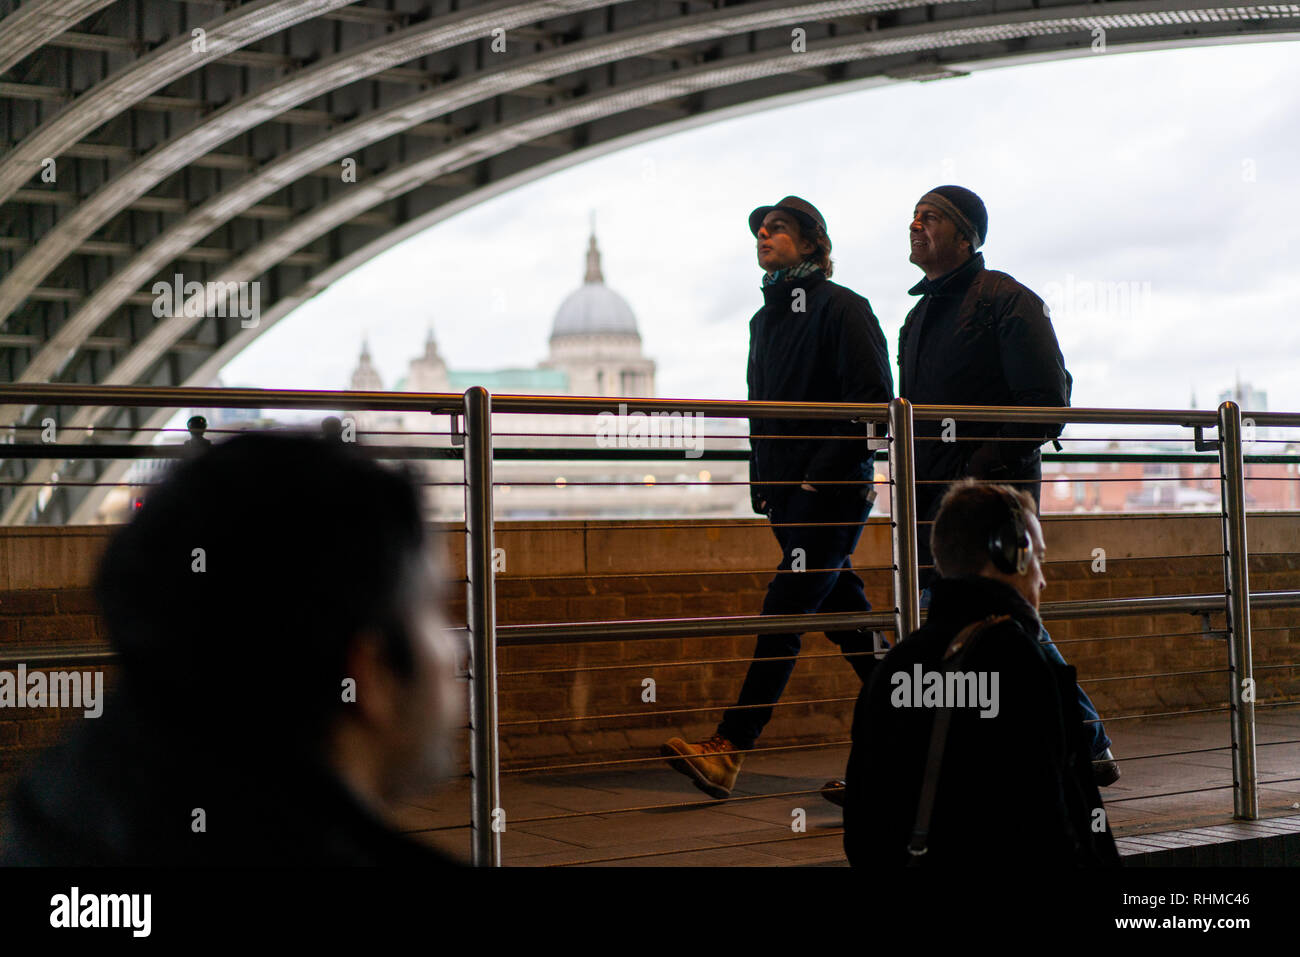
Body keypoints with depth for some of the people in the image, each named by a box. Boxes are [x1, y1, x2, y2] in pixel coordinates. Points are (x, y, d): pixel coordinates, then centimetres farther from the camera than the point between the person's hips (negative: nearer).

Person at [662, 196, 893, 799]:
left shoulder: (841, 307, -6)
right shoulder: (765, 318, 19)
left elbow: (873, 400, -12)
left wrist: (821, 474, -15)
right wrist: (762, 479, 14)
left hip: (835, 491, -8)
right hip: (787, 494, 8)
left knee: (782, 614, -13)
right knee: (844, 615, 10)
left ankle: (727, 753, -18)